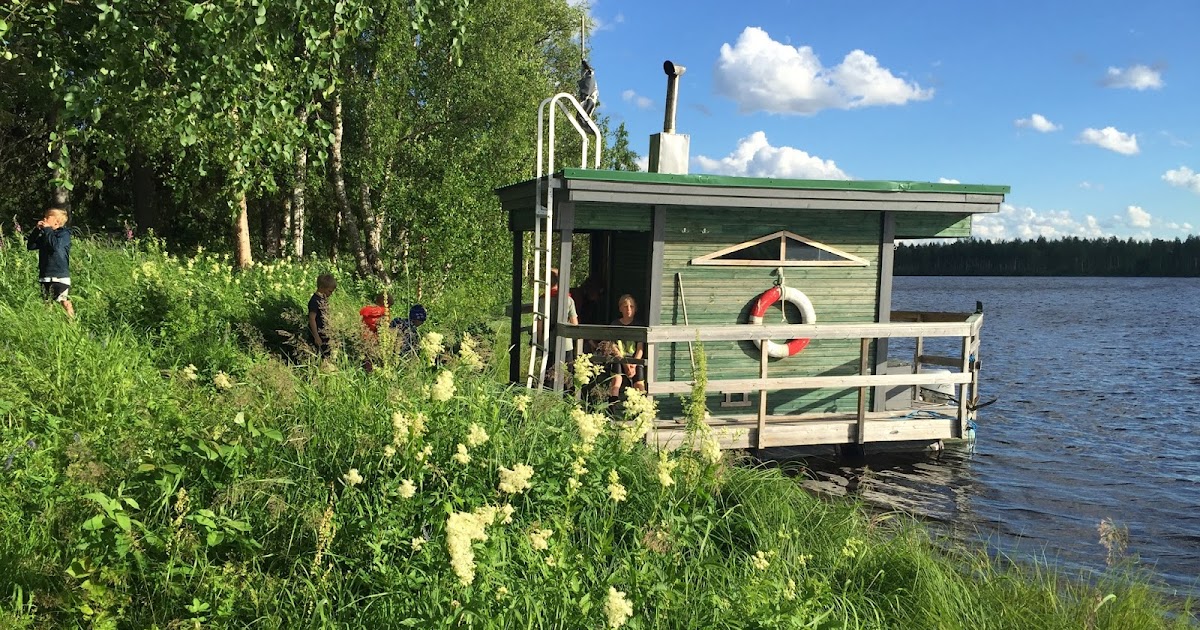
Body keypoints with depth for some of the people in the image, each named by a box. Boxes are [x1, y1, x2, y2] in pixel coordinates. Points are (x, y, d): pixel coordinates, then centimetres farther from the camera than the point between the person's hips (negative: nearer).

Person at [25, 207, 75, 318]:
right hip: (45, 276, 7)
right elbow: (30, 246, 14)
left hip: (60, 276, -7)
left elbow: (56, 245, -21)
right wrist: (36, 230, 5)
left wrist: (47, 229, -12)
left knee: (64, 301, -14)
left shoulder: (64, 233, -3)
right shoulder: (44, 235, 18)